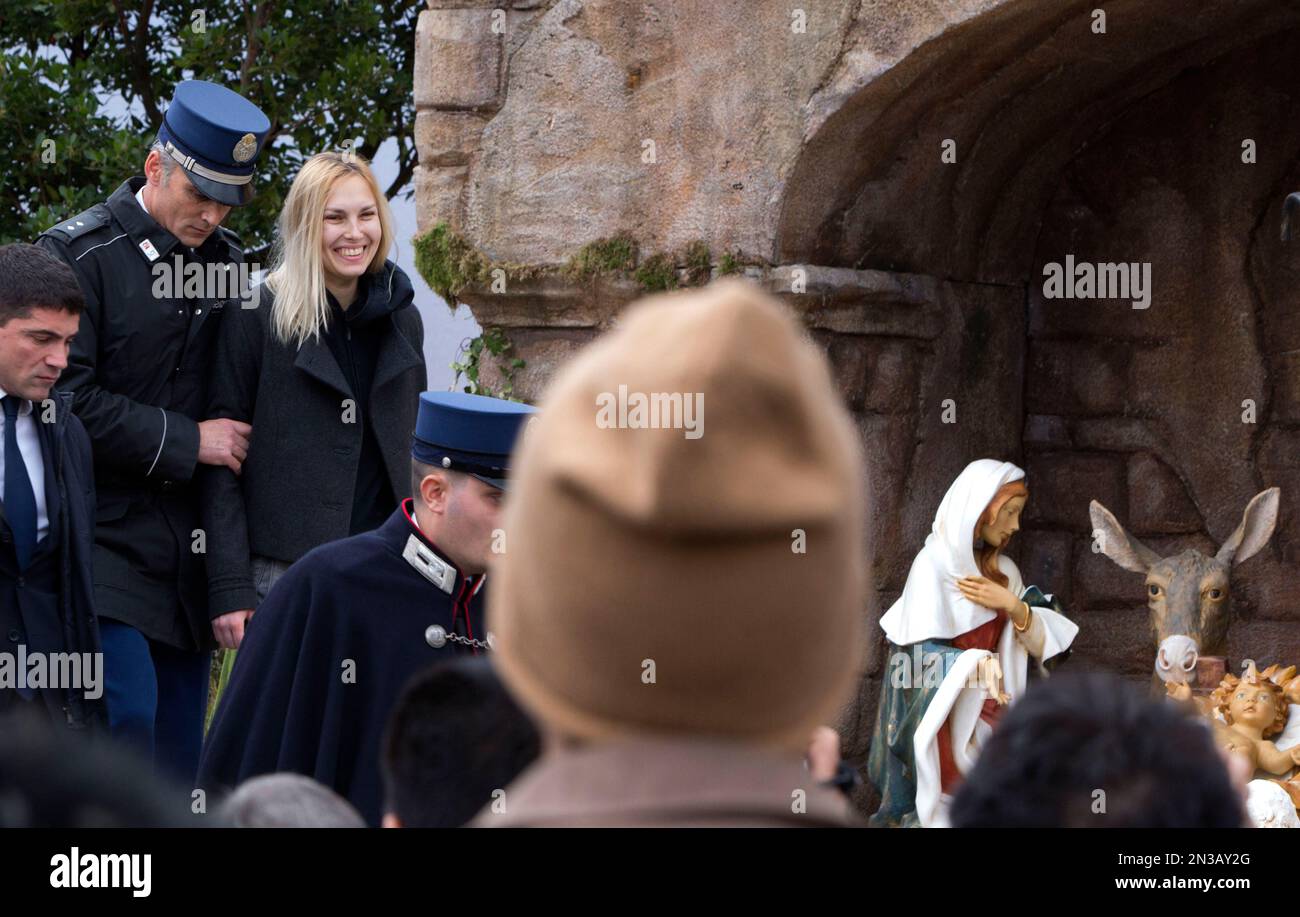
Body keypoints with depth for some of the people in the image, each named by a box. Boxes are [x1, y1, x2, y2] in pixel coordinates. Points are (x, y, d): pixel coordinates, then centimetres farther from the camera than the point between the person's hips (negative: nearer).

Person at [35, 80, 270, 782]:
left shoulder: (224, 259, 11)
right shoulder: (80, 253, -8)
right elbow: (65, 396, -14)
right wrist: (184, 441, -13)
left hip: (188, 541, 6)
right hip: (104, 534, -6)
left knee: (180, 732, 5)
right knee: (125, 712, -17)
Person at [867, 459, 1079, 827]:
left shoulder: (1004, 571, 12)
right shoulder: (933, 565, -8)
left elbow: (1042, 645, 9)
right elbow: (931, 663, -14)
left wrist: (1014, 606, -7)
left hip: (994, 719, 6)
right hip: (951, 721, -6)